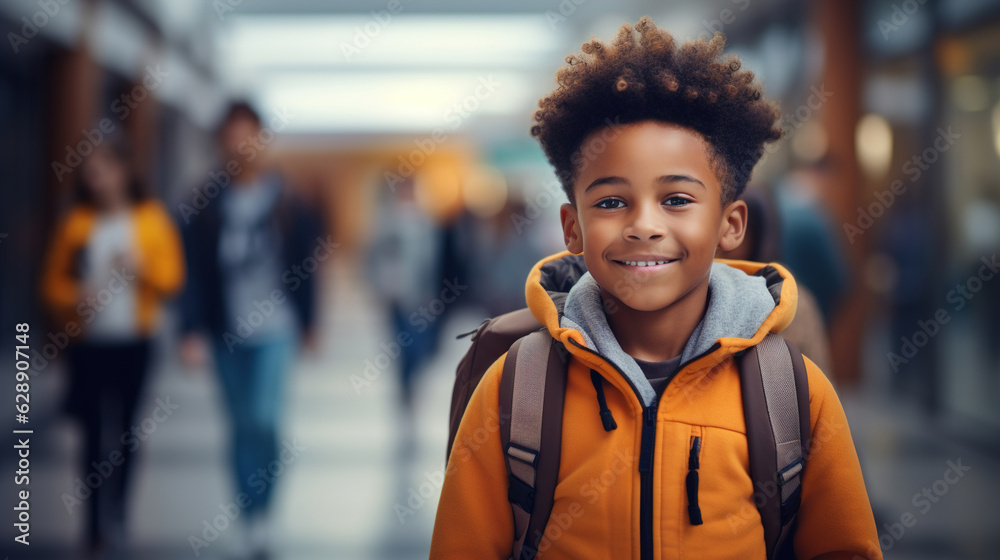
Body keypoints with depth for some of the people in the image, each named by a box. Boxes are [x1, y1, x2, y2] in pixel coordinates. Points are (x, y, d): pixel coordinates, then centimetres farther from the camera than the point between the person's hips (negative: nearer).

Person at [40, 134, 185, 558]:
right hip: (88, 343, 0)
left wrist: (141, 267, -17)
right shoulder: (77, 222, 3)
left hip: (134, 342, 0)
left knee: (126, 431, 6)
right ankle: (98, 525, 2)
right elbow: (53, 281, 8)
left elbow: (172, 277, 1)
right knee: (95, 433, -3)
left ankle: (117, 517, 20)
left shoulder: (151, 219, 2)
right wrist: (74, 298, -12)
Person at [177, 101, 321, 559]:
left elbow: (306, 259, 6)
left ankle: (260, 512, -1)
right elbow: (196, 273, -2)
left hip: (274, 330, -2)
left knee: (263, 418, -16)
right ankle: (254, 522, 17)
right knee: (242, 426, 9)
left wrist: (307, 321, 9)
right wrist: (192, 330, -10)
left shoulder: (285, 203, -1)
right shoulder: (208, 207, 1)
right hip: (227, 332, 2)